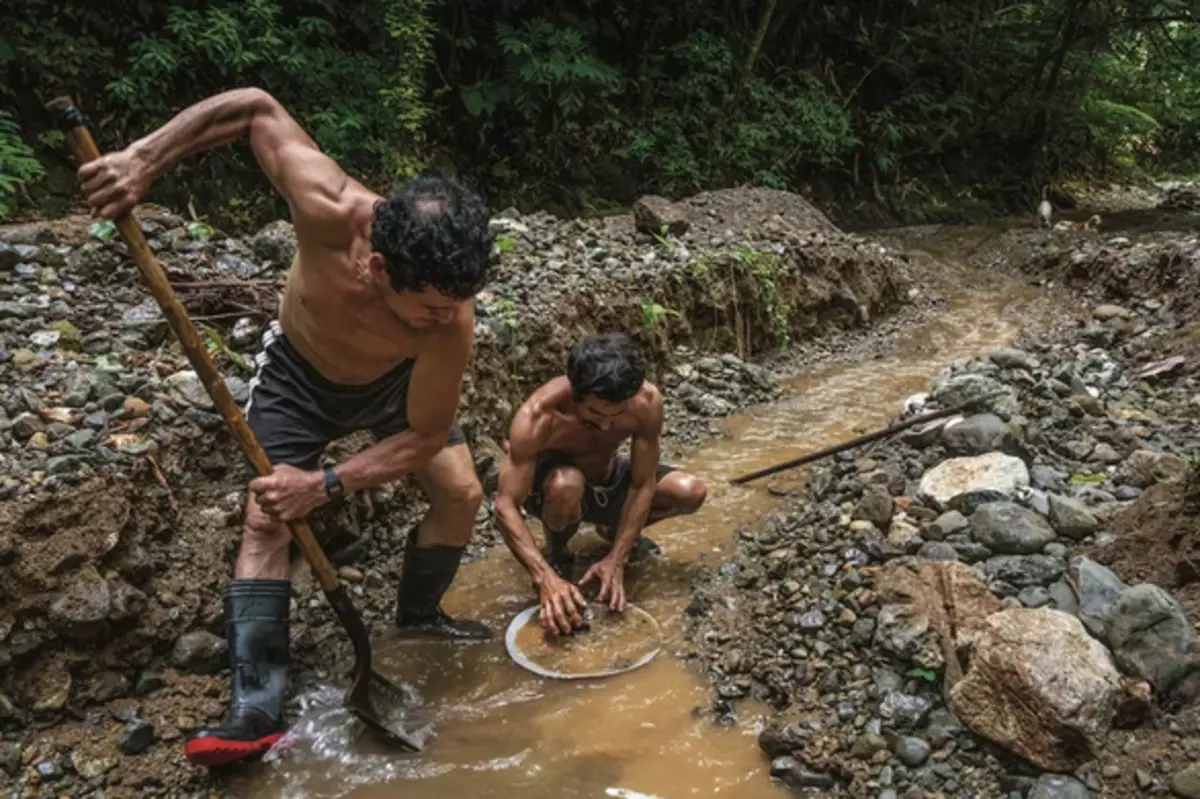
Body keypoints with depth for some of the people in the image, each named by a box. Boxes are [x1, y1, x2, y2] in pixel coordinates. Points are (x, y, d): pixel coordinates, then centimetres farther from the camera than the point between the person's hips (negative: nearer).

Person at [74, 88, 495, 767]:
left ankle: (419, 613, 22)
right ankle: (258, 712, -7)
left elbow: (424, 436, -27)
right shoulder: (330, 212, -43)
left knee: (462, 494, -7)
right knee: (267, 520, -10)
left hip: (396, 379, 1)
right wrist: (142, 161, -30)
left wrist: (325, 486, -35)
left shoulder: (451, 325, -40)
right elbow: (257, 108, -26)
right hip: (298, 373, 0)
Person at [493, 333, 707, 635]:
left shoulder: (647, 401, -28)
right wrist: (546, 577, -48)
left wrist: (616, 560, -29)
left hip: (609, 480, 4)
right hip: (553, 487, -3)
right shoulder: (538, 416, -37)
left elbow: (642, 486, -22)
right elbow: (506, 508, -37)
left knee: (690, 492, -17)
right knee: (566, 485, -39)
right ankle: (556, 553, -4)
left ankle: (613, 529, 13)